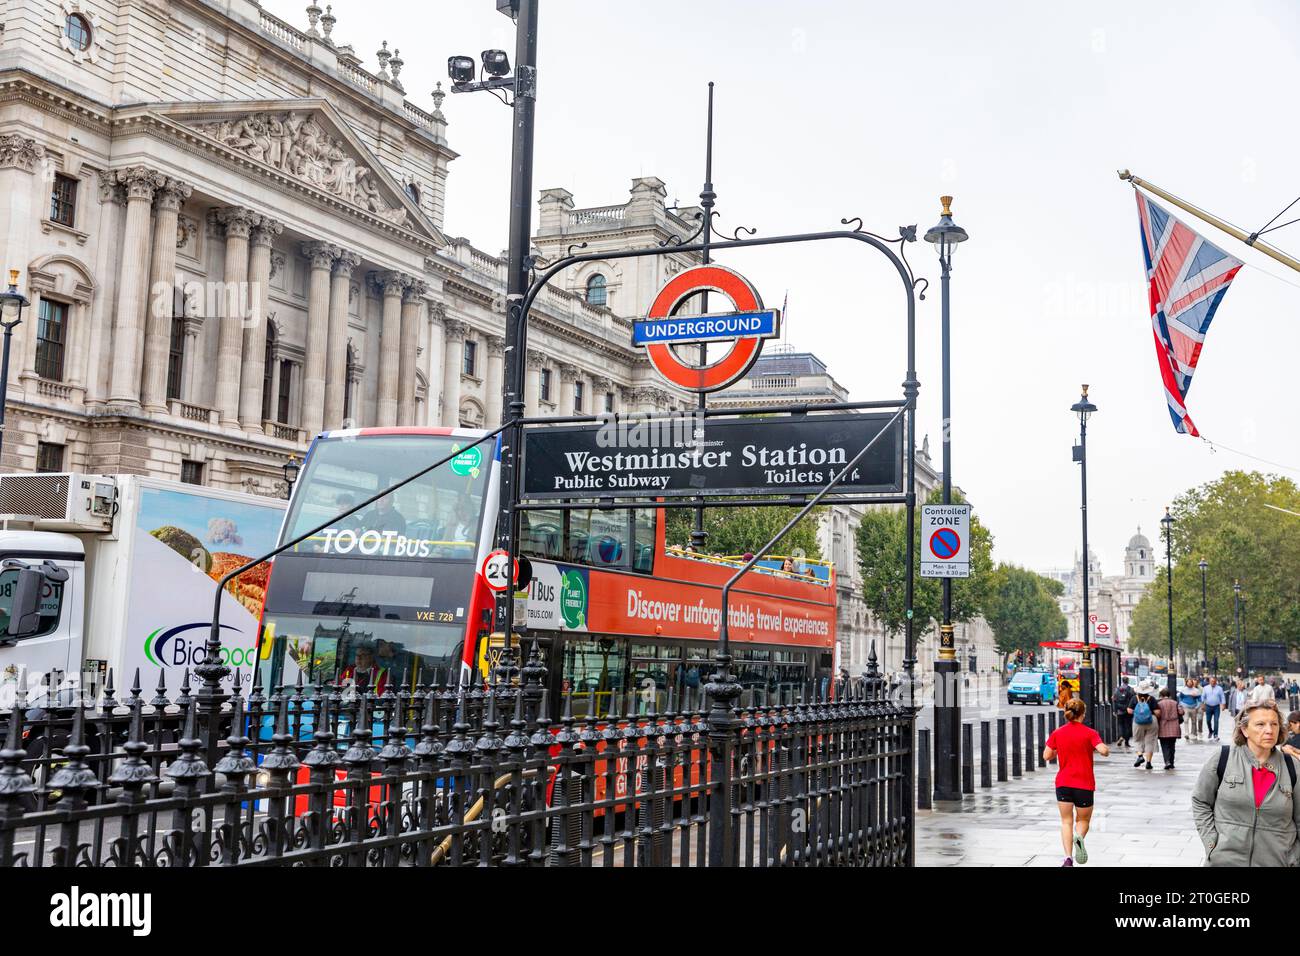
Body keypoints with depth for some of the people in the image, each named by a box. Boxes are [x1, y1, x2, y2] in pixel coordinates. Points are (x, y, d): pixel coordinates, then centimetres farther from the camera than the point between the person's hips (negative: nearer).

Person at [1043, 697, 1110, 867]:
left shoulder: (1057, 733, 1)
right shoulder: (1089, 733, -7)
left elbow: (1047, 756, 1)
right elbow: (1104, 751, -20)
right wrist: (1104, 749, 3)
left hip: (1063, 783, 2)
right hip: (1085, 784, -2)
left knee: (1066, 822, 7)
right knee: (1083, 820, 14)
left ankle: (1068, 858, -8)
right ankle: (1079, 837, -20)